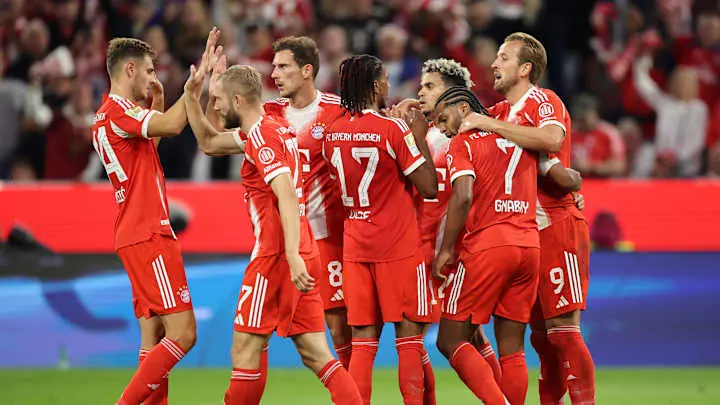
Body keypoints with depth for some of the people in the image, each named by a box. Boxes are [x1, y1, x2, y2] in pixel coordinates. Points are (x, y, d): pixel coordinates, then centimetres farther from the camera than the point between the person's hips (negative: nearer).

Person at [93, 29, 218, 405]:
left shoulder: (111, 113, 19)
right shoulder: (118, 112, -12)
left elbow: (154, 133, 38)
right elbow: (173, 124, -26)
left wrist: (156, 103, 24)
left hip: (139, 236, 11)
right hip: (148, 236, -11)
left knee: (154, 339, 6)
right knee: (182, 333, -13)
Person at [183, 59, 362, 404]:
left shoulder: (262, 136, -12)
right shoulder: (272, 128, 17)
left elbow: (287, 197, -23)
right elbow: (208, 143, 30)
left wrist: (292, 256, -31)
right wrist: (192, 97, 19)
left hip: (276, 256, -9)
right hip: (300, 254, 9)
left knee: (246, 349, -2)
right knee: (314, 353, 5)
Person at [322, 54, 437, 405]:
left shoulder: (333, 133, 5)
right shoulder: (394, 130, -13)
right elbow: (429, 187, -11)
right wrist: (419, 135, -1)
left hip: (355, 248, 5)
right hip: (398, 248, -5)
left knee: (362, 342, 6)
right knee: (409, 337, 0)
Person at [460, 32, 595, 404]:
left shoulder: (544, 102, -9)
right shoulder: (501, 113, 18)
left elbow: (551, 138, -29)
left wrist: (489, 124, -26)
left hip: (557, 228, -8)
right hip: (526, 235, 8)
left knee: (562, 331, -12)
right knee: (542, 336, 10)